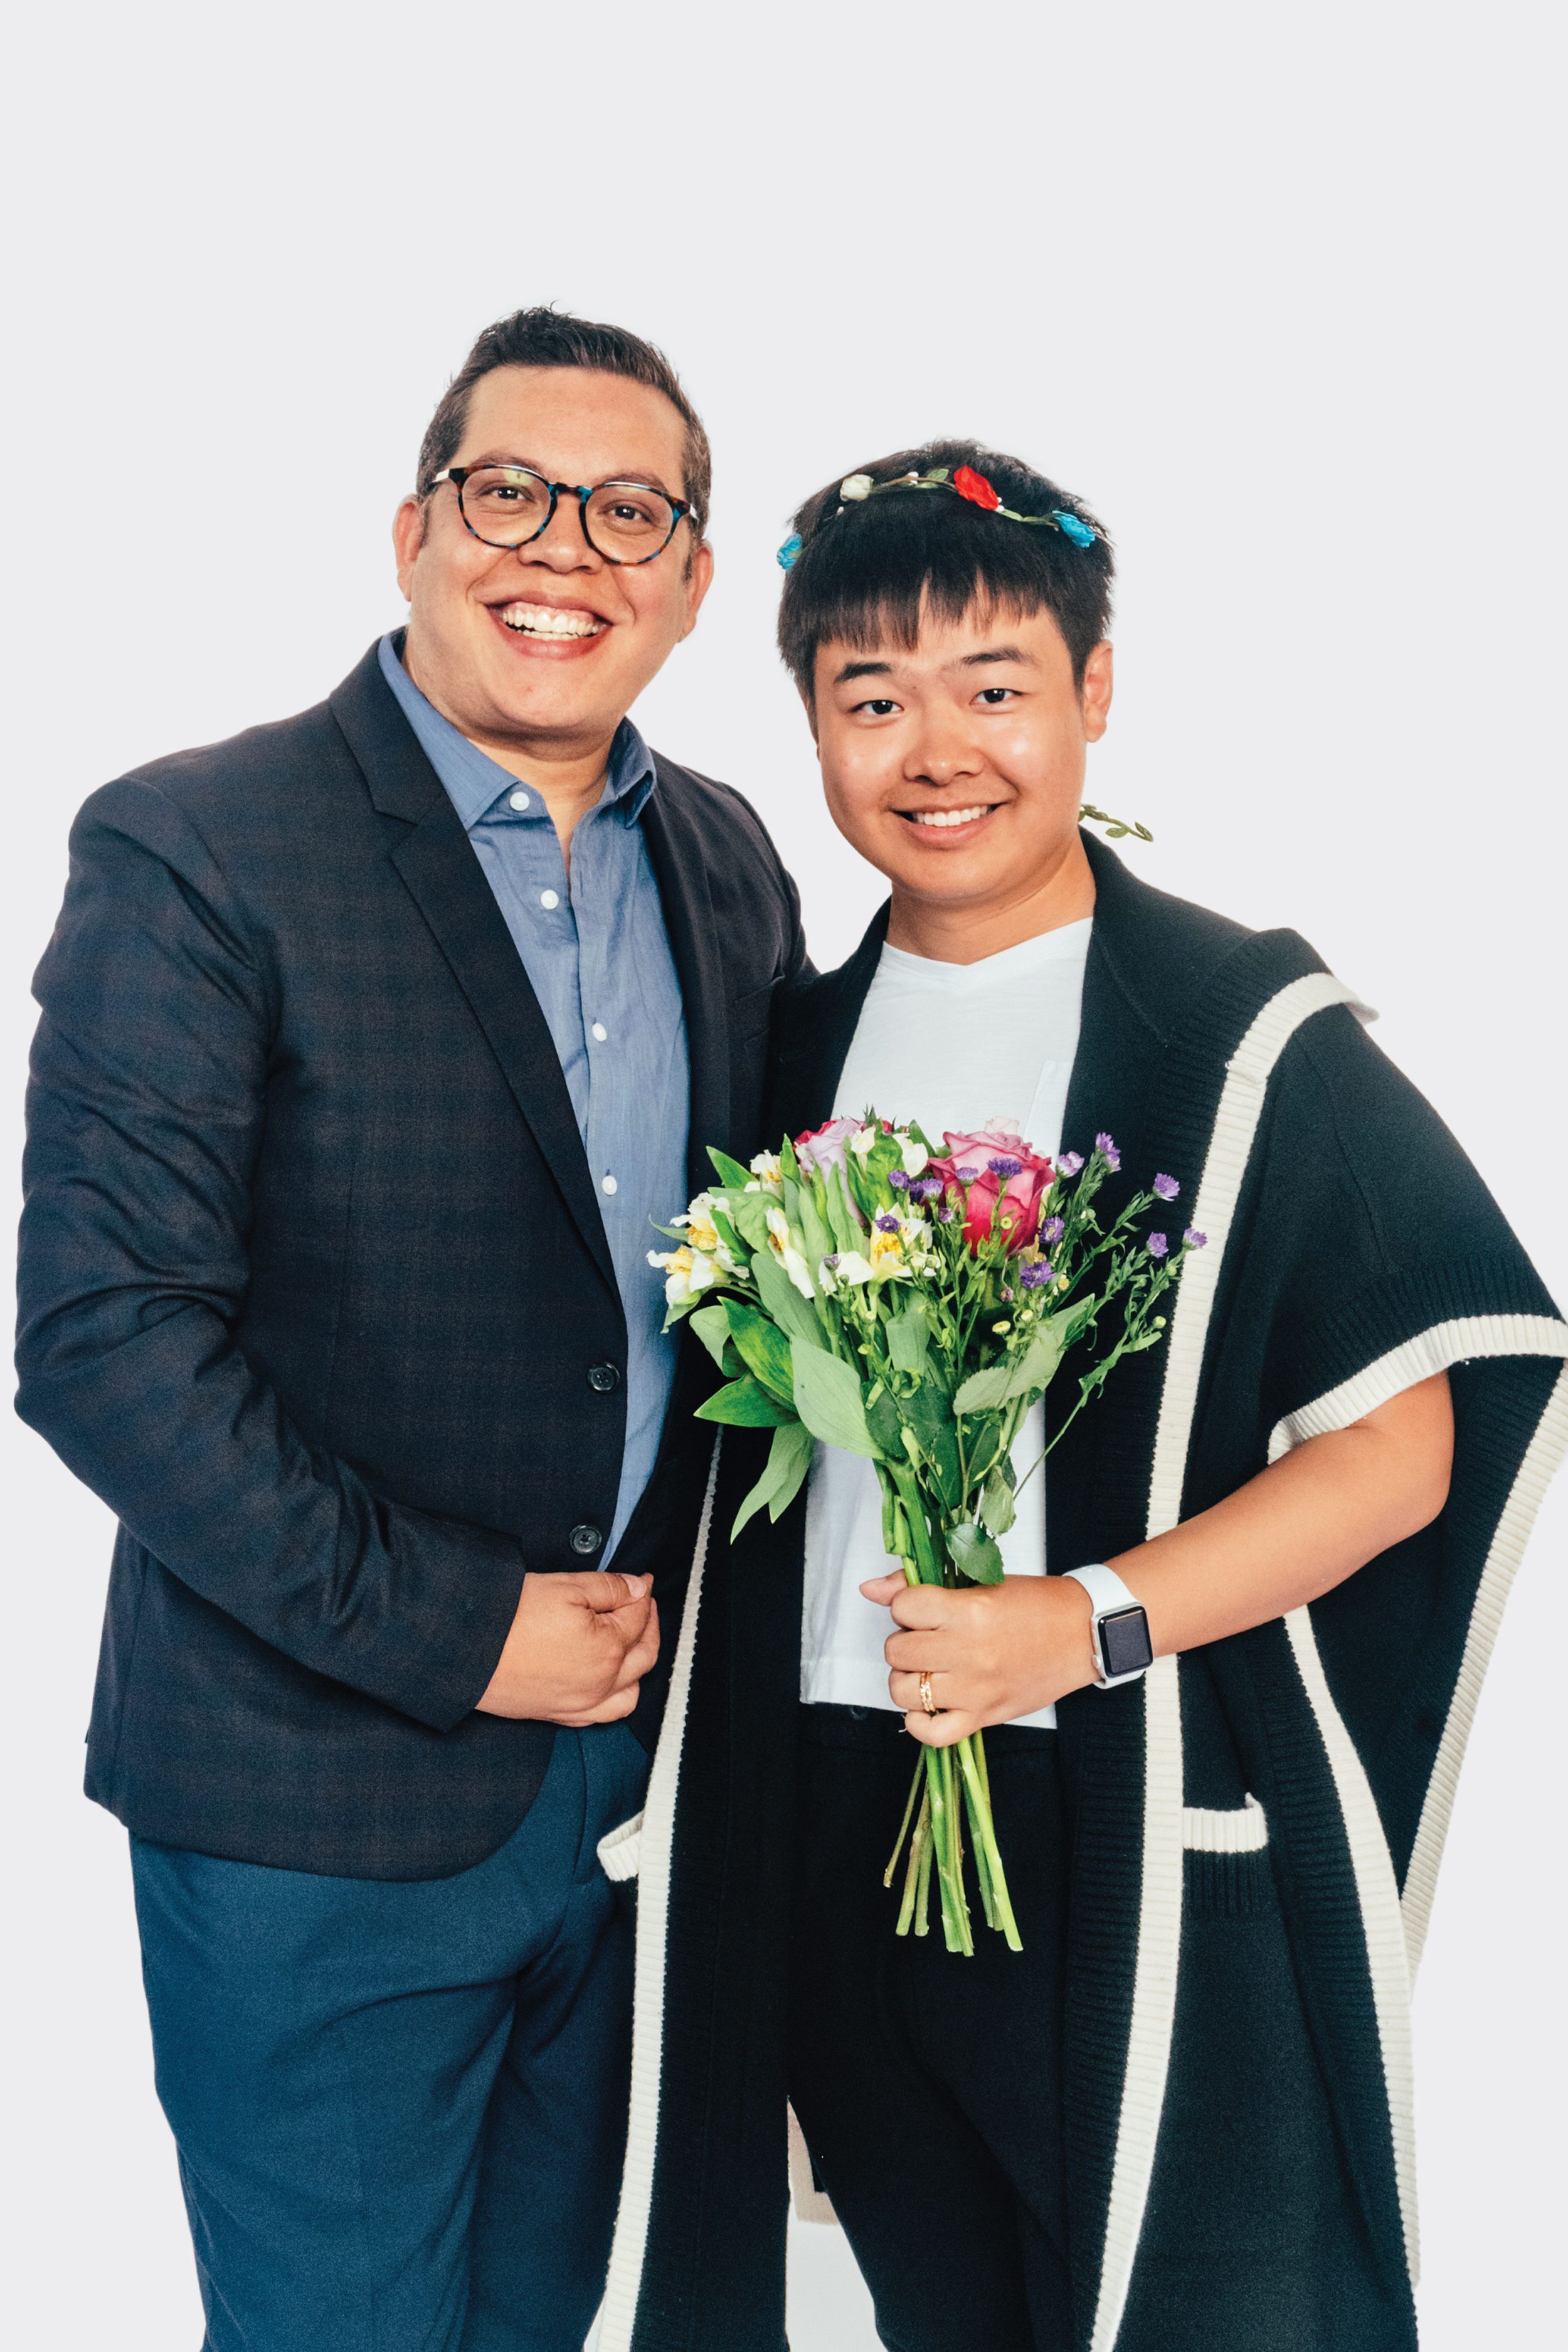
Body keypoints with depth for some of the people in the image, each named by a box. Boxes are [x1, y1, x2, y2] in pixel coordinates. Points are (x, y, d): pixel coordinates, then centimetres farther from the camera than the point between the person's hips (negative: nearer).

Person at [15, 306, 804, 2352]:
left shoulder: (728, 861, 5)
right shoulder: (193, 854, -13)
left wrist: (684, 1608, 0)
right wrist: (445, 1630, -18)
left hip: (634, 1753, 5)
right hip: (319, 1814, -5)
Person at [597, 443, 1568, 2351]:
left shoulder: (1246, 1035, -8)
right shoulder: (802, 1045, 8)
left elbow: (1412, 1428, -11)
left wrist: (1096, 1620, -19)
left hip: (1156, 1835, -4)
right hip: (832, 1818, 5)